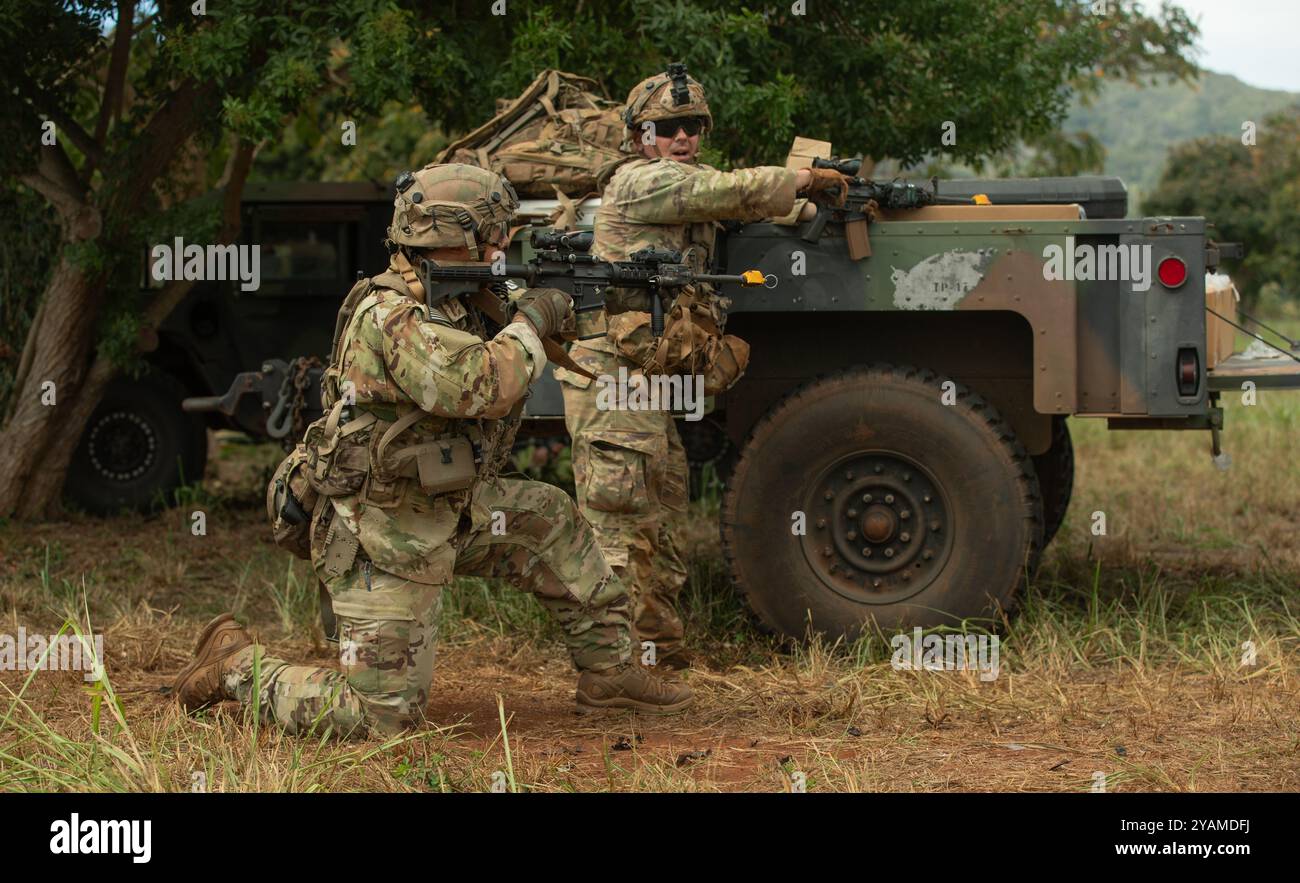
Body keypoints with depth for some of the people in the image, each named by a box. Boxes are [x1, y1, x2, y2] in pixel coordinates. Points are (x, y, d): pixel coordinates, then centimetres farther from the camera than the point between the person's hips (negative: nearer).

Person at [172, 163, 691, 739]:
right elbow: (477, 386, -36)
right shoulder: (391, 315, -24)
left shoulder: (449, 301, 5)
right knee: (381, 717, -7)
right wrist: (531, 322, -19)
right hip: (385, 544, -10)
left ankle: (608, 673, 24)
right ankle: (236, 665, 9)